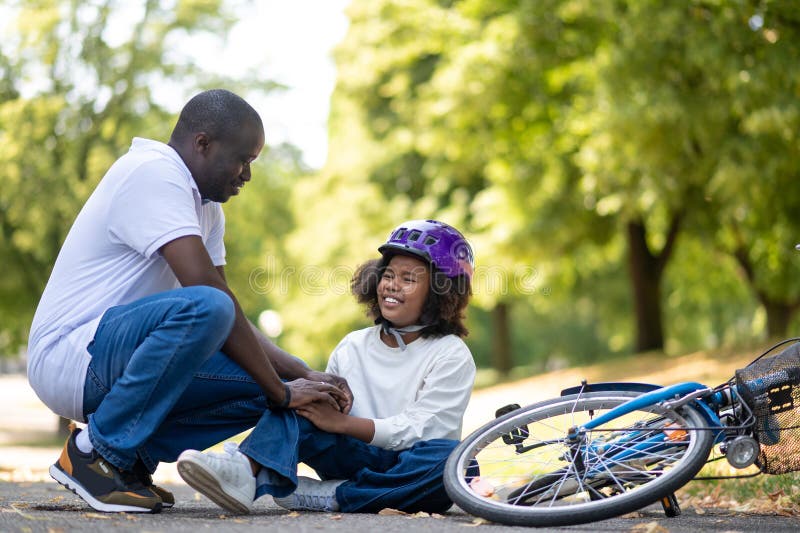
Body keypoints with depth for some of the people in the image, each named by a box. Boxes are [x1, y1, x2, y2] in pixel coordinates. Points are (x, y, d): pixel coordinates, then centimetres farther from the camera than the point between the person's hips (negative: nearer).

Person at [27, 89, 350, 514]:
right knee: (205, 308, -33)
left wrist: (303, 375, 0)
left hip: (115, 360, 10)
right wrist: (281, 391, -18)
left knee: (263, 386, -1)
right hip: (67, 357, -10)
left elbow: (232, 320, 16)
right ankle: (97, 449, -18)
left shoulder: (206, 207, 16)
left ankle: (134, 456, 3)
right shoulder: (153, 173, -15)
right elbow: (210, 293, -22)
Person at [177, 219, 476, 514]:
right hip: (354, 456, 3)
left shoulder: (451, 355, 0)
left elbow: (421, 429, -12)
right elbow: (328, 410, 12)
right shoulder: (352, 347, 16)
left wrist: (341, 422, -21)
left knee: (451, 457, -36)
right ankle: (244, 472, -43)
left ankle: (328, 496, -33)